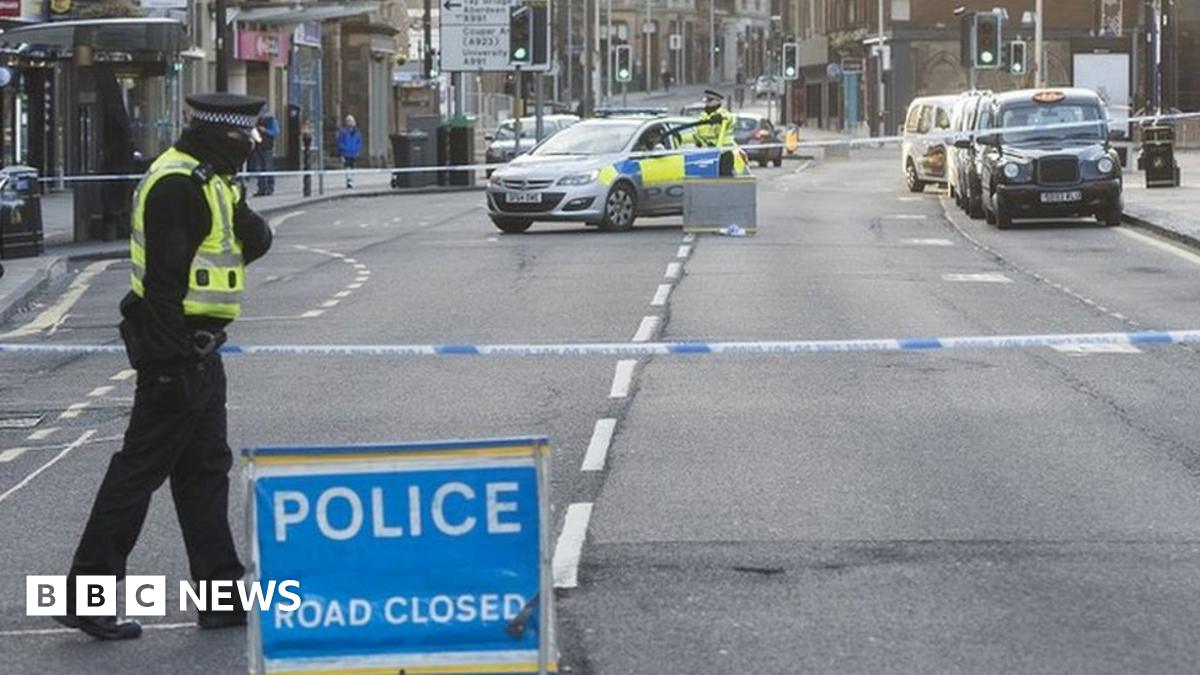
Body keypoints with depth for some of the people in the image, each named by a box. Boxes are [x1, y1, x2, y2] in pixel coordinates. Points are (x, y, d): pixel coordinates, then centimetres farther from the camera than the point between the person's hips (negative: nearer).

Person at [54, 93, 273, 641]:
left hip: (197, 349, 10)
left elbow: (255, 245, 11)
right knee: (141, 467, -6)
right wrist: (168, 357, -25)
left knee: (206, 469, 13)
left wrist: (242, 213, -10)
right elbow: (163, 276, -23)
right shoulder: (178, 184, -18)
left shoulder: (210, 182, 14)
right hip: (176, 348, -10)